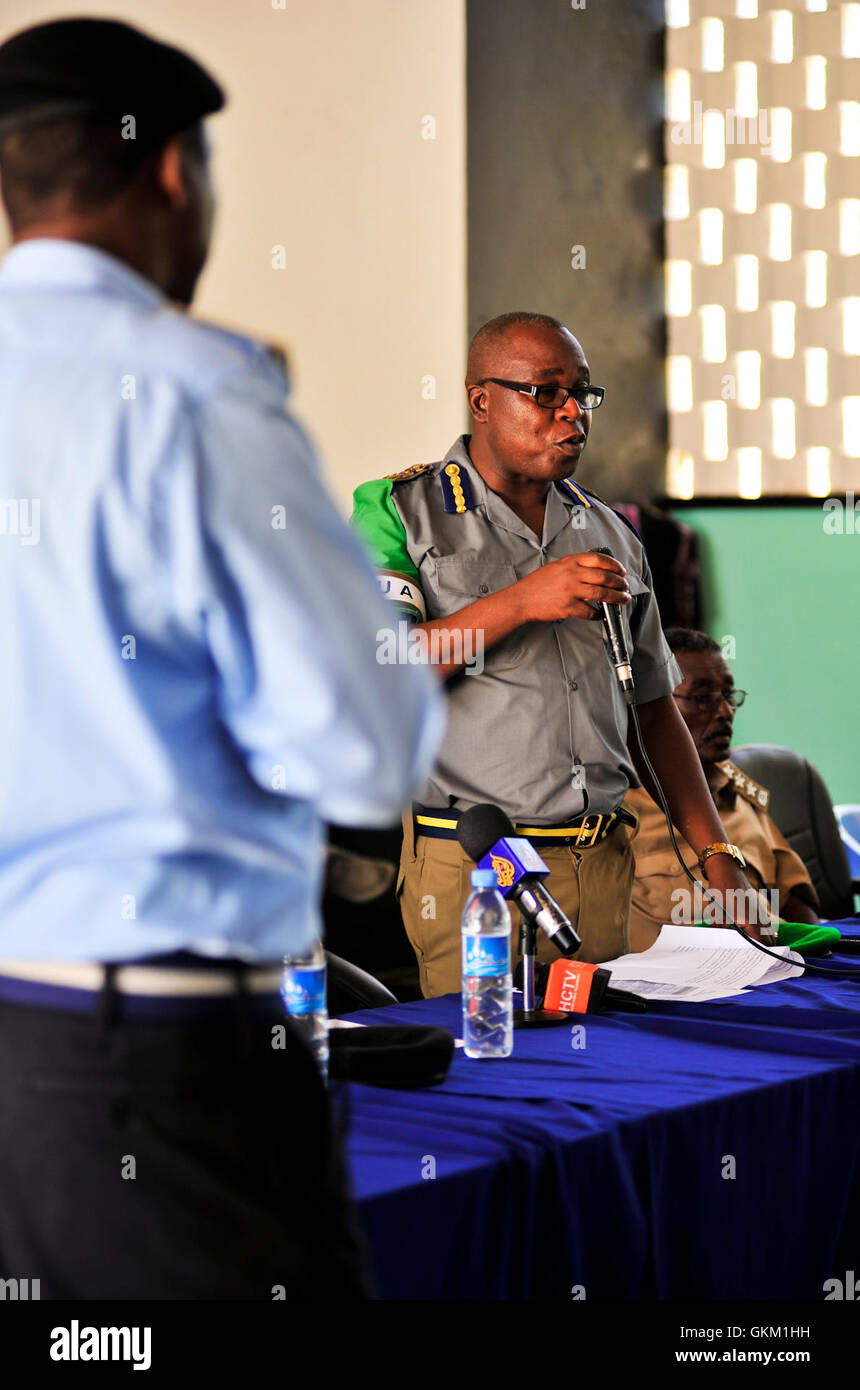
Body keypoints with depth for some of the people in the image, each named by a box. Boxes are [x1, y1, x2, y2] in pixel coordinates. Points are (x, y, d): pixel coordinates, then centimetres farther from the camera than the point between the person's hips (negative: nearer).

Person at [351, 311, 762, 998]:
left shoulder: (611, 533, 15)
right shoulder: (399, 510, 0)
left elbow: (655, 709, 18)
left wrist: (717, 857, 10)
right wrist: (521, 602, -19)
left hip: (605, 864, 5)